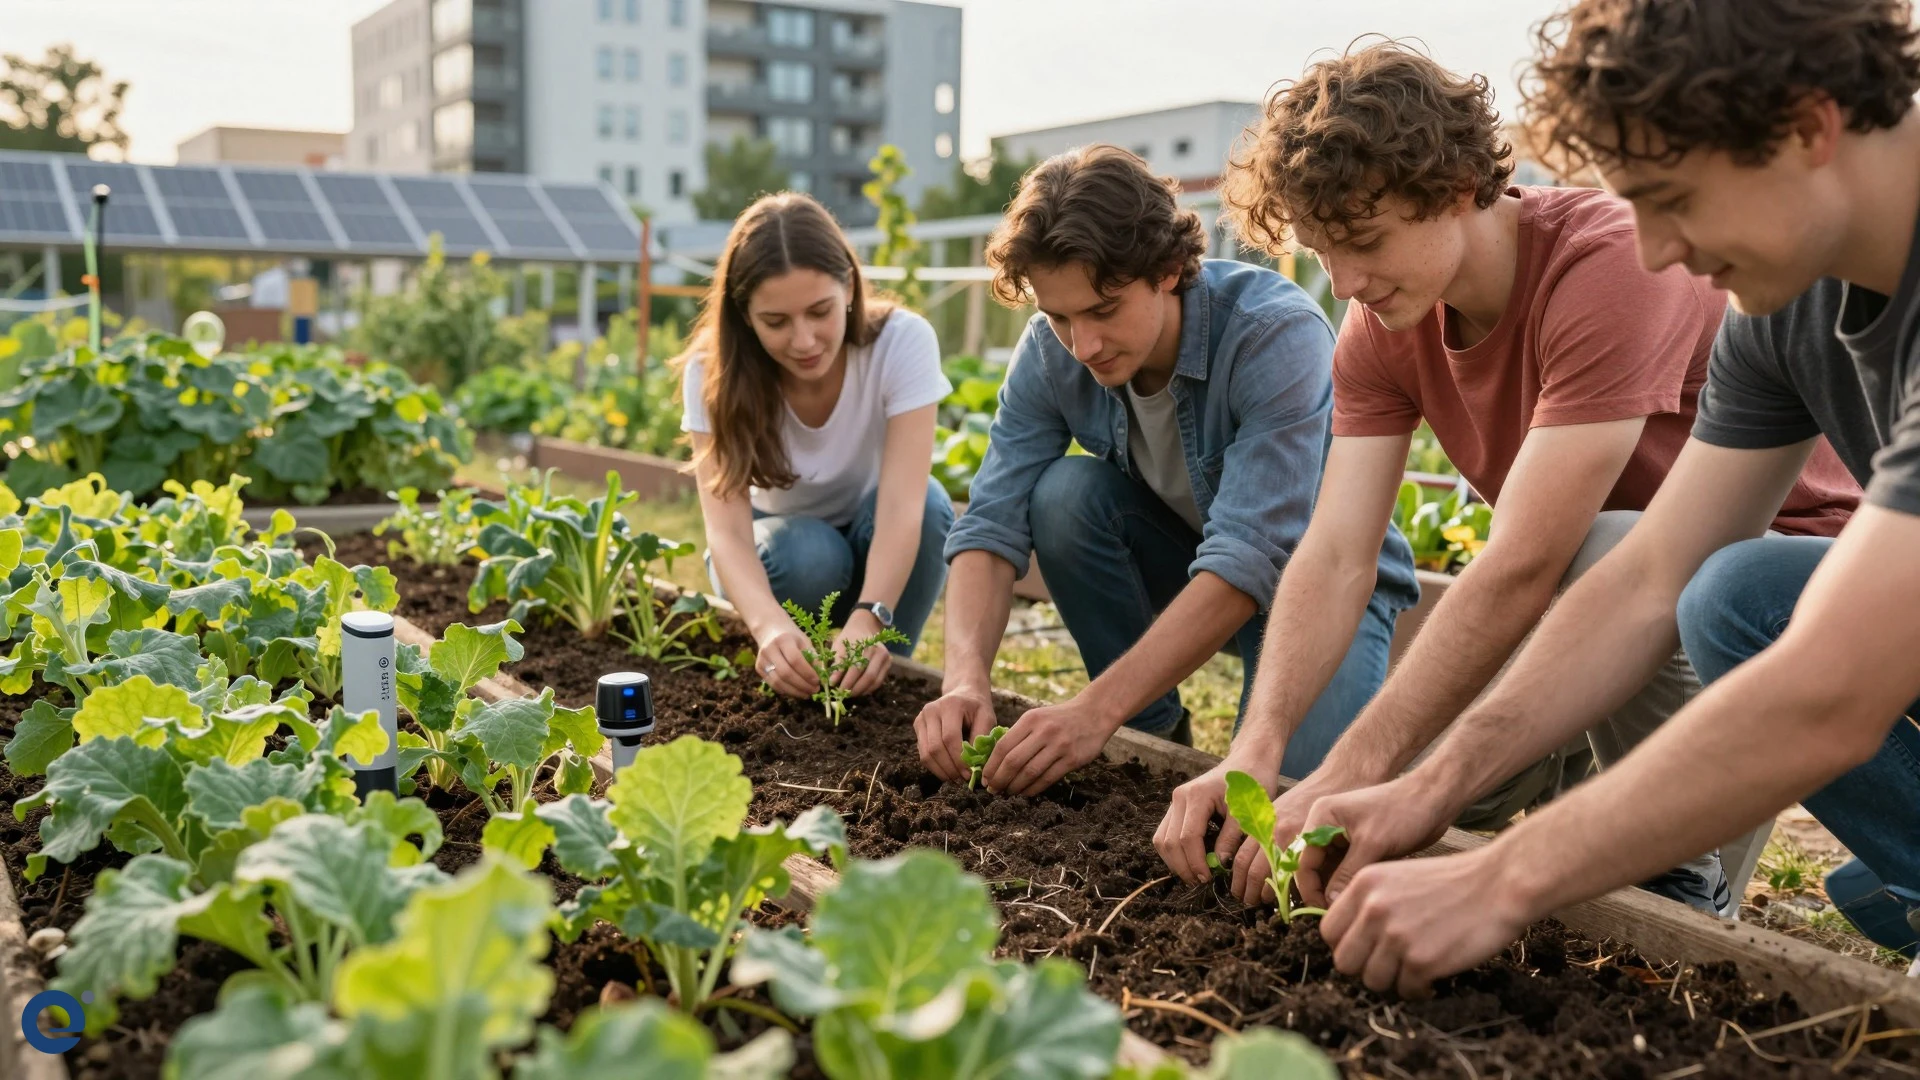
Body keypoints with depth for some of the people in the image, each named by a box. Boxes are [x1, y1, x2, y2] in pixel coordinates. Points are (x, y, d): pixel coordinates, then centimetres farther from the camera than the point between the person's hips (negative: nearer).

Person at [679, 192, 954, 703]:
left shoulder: (902, 341, -27)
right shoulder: (713, 372, -25)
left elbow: (903, 502, -36)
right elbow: (726, 528, -35)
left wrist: (869, 620, -54)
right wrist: (768, 623, -56)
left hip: (875, 543, 1)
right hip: (776, 544, 0)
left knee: (929, 503, -32)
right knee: (807, 555, -35)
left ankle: (874, 671, -13)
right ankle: (799, 673, -5)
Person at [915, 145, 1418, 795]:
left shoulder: (1275, 333, -32)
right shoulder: (1050, 352, -16)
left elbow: (1249, 559, -38)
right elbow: (993, 522, -20)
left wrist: (1096, 710, -45)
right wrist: (966, 678, -38)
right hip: (1186, 563, 5)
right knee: (1062, 494, -24)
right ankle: (1152, 730, -5)